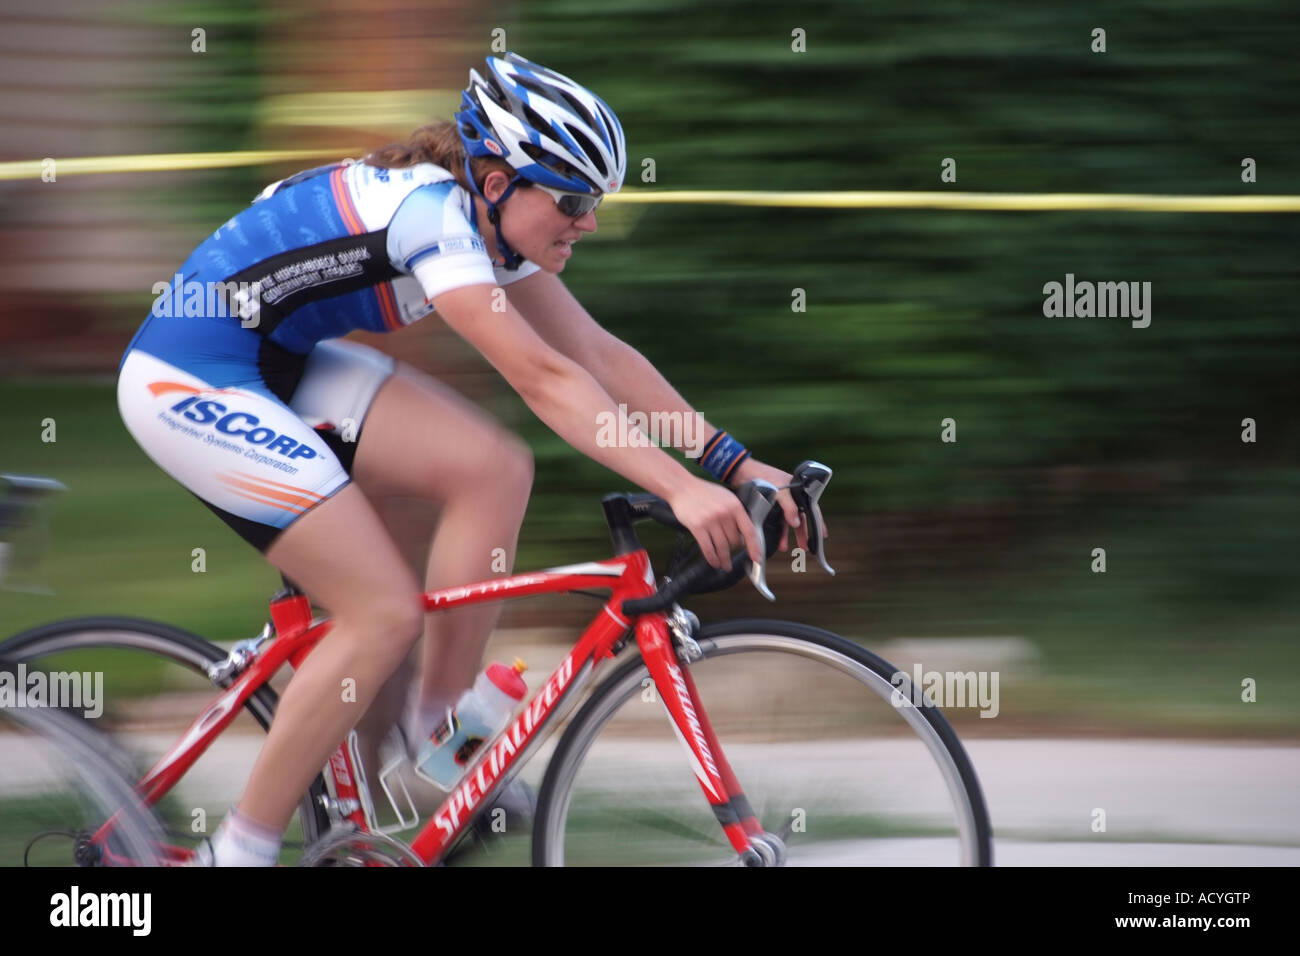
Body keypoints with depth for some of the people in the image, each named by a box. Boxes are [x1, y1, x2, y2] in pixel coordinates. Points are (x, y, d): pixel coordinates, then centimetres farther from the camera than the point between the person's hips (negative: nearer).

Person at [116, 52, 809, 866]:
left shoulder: (489, 216, 1)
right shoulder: (430, 213, -26)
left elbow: (601, 357, 3)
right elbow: (544, 380, -32)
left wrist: (738, 466, -4)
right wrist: (681, 490, -36)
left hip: (276, 366, 9)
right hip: (188, 382, -9)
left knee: (495, 469, -6)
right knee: (387, 614, -13)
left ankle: (440, 735, 4)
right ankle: (241, 851, -3)